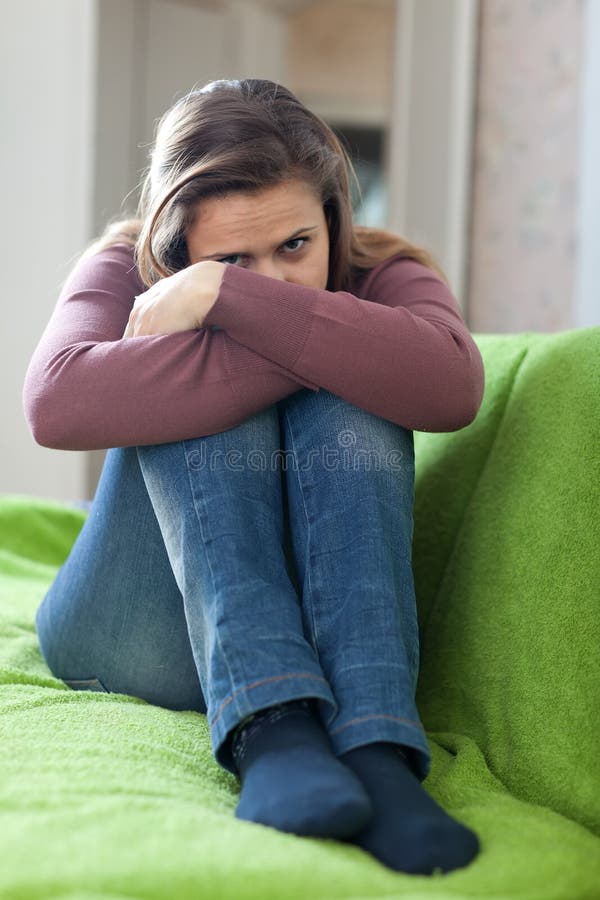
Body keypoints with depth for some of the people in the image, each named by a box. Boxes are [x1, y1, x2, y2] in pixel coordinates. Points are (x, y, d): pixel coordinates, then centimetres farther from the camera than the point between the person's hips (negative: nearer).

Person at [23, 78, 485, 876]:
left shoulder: (386, 275, -4)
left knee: (347, 405, -23)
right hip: (132, 632, 0)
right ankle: (269, 729, -40)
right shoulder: (126, 269, -5)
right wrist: (305, 348, -29)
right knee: (203, 399, -23)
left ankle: (376, 746, -40)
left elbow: (452, 387, -29)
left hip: (326, 625, 1)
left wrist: (231, 297, -30)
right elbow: (57, 403, -29)